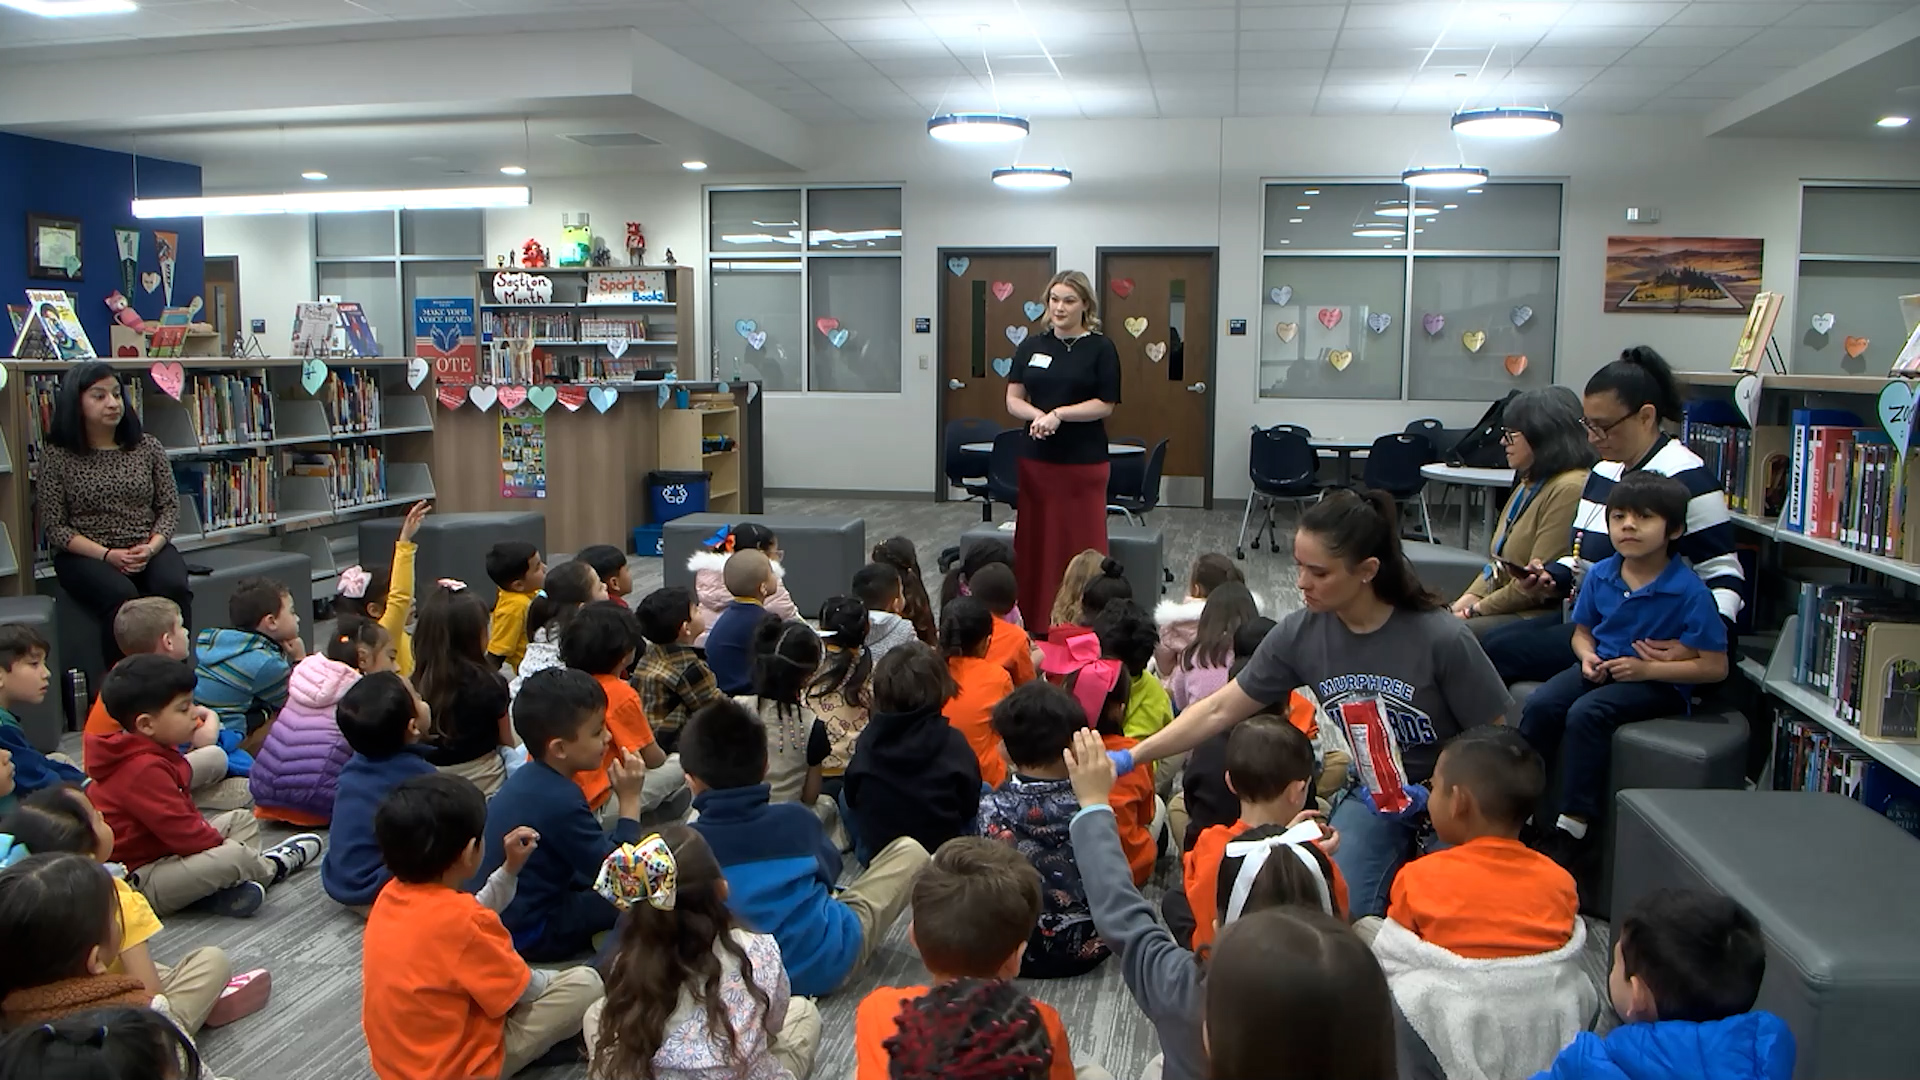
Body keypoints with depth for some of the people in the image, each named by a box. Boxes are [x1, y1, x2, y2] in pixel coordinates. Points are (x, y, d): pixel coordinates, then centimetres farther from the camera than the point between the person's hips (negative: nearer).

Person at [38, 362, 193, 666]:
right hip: (85, 555, -2)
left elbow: (170, 507, 8)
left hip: (149, 549, 2)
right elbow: (55, 528, -1)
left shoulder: (148, 447, 9)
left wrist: (151, 548, -12)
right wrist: (107, 555, -16)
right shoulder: (56, 456, 1)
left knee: (174, 588, -31)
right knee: (121, 596, -34)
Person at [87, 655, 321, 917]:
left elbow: (184, 814, 16)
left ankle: (226, 887, -9)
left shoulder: (155, 753, 9)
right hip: (139, 881, -12)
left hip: (166, 848, 12)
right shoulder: (144, 770, -27)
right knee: (233, 857, -28)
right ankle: (270, 867, 6)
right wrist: (221, 844, -11)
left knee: (242, 820, 15)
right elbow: (180, 830, -26)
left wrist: (211, 837, 5)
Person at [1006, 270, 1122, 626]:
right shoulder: (1032, 346, 9)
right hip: (1035, 459, 4)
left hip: (1083, 460, -4)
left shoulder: (1100, 349, -2)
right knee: (1034, 542, 6)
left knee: (1082, 543, -2)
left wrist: (1059, 414, -17)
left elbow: (1105, 404, -7)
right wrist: (1037, 415, -13)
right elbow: (1013, 399, 7)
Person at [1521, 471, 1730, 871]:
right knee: (1540, 705, -21)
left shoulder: (1689, 591, -15)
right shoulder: (1599, 575, 2)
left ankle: (1571, 829, -23)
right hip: (1601, 668, 6)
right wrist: (1587, 656, -6)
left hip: (1659, 683, -5)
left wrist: (1646, 669, -18)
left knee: (1586, 714, -31)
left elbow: (1715, 667, -13)